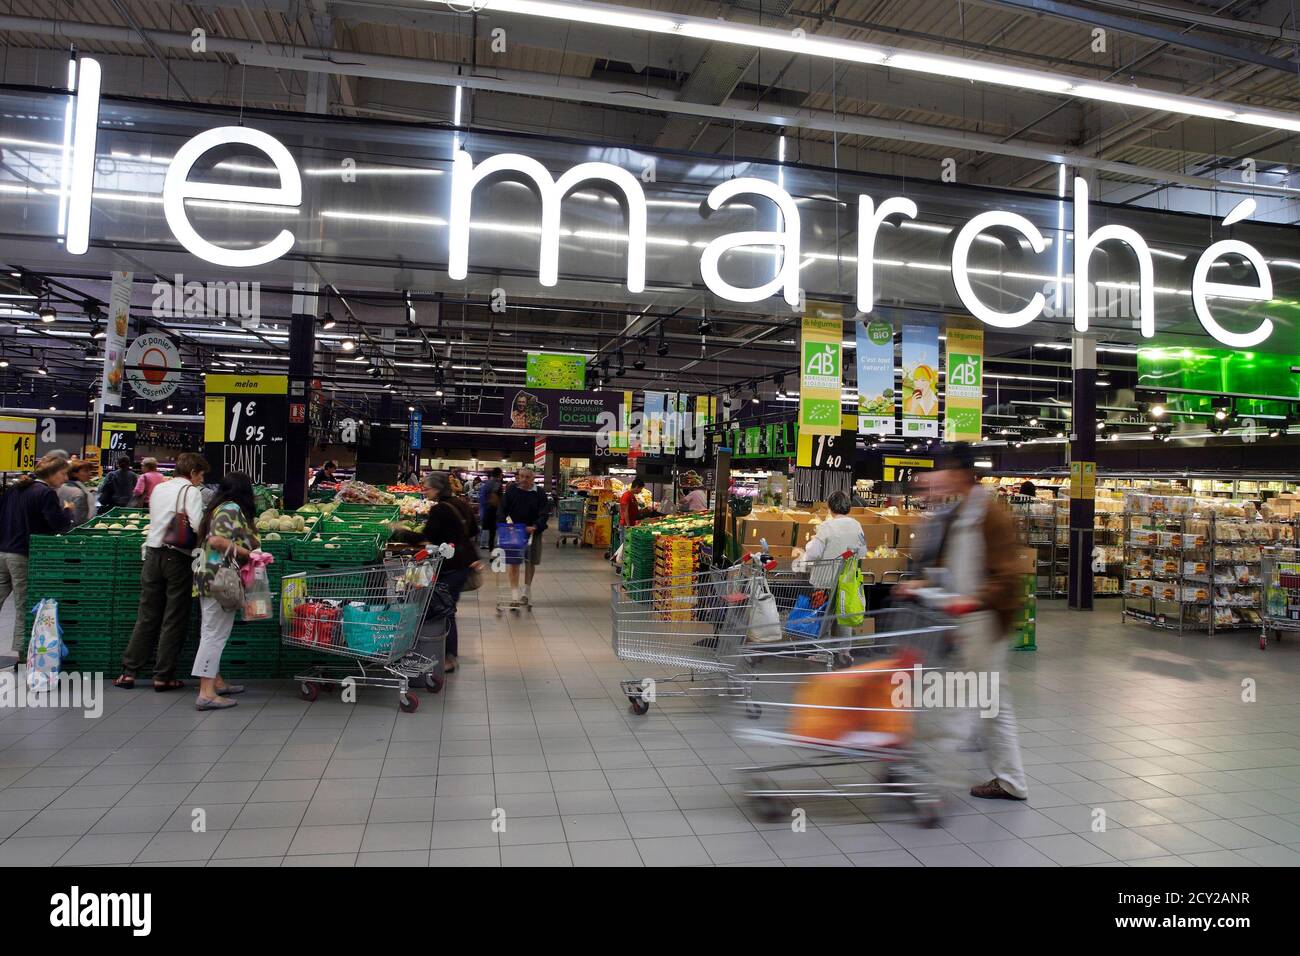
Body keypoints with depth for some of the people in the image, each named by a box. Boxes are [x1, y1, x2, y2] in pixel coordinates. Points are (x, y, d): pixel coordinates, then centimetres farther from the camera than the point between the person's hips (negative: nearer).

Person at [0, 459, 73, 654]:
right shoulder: (46, 493, -12)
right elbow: (59, 525, -16)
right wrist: (66, 510, 1)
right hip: (23, 556, -7)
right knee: (24, 609, 0)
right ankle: (20, 652, 4)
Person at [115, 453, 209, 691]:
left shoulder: (158, 488, 13)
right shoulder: (191, 491, -7)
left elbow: (154, 518, 20)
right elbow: (197, 526, -19)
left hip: (153, 553, 6)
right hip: (178, 557, -6)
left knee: (146, 616, 12)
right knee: (174, 620, 3)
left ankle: (129, 672, 14)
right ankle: (163, 676, 6)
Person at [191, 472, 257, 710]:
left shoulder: (218, 508, 16)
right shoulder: (232, 509, -12)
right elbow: (217, 540, -24)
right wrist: (247, 553, -16)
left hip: (209, 580, 10)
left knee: (212, 634, 16)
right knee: (215, 634, -9)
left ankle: (216, 682, 26)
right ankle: (206, 694, -9)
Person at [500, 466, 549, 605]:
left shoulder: (540, 494, -4)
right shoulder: (511, 491, -2)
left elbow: (543, 515, -9)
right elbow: (502, 510, -2)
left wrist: (535, 527, -26)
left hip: (533, 532, 1)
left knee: (530, 562, 13)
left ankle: (527, 589, 31)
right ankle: (515, 590, -2)